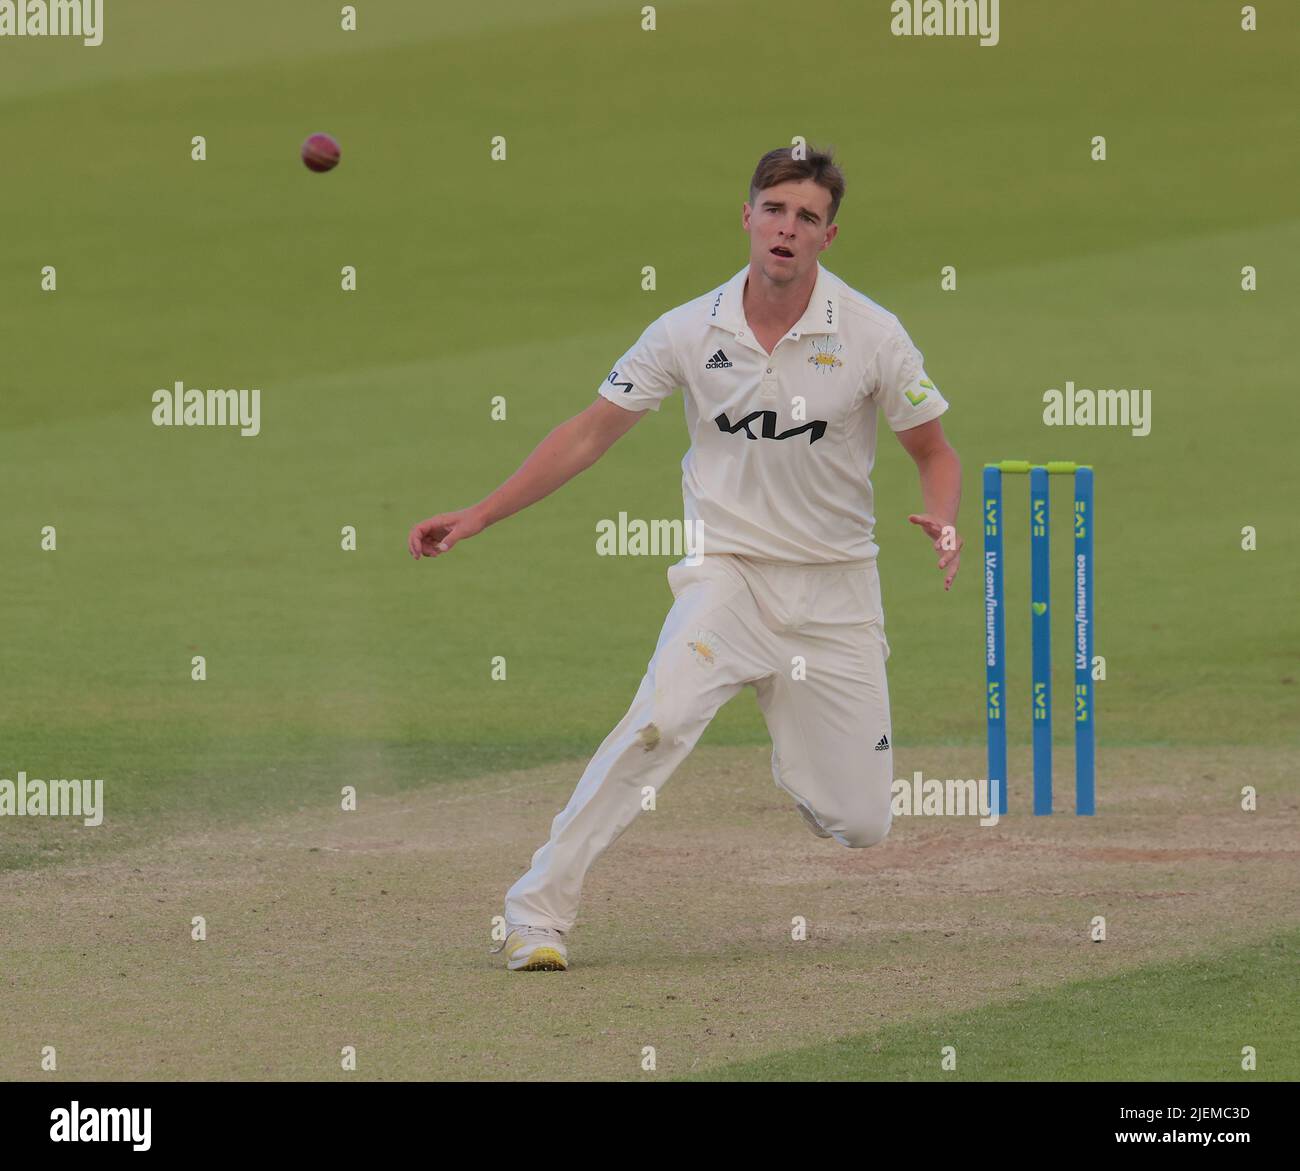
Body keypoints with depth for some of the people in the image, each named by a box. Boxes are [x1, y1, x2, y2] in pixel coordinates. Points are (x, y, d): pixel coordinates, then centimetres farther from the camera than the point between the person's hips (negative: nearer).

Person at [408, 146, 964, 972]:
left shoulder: (871, 334, -6)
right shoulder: (691, 331, -3)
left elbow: (935, 452, 3)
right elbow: (590, 435, 2)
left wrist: (943, 523, -20)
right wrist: (480, 516, -4)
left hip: (837, 592, 1)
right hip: (728, 575, -1)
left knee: (860, 825, -1)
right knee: (657, 724, -29)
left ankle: (798, 761, 37)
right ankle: (538, 912, -24)